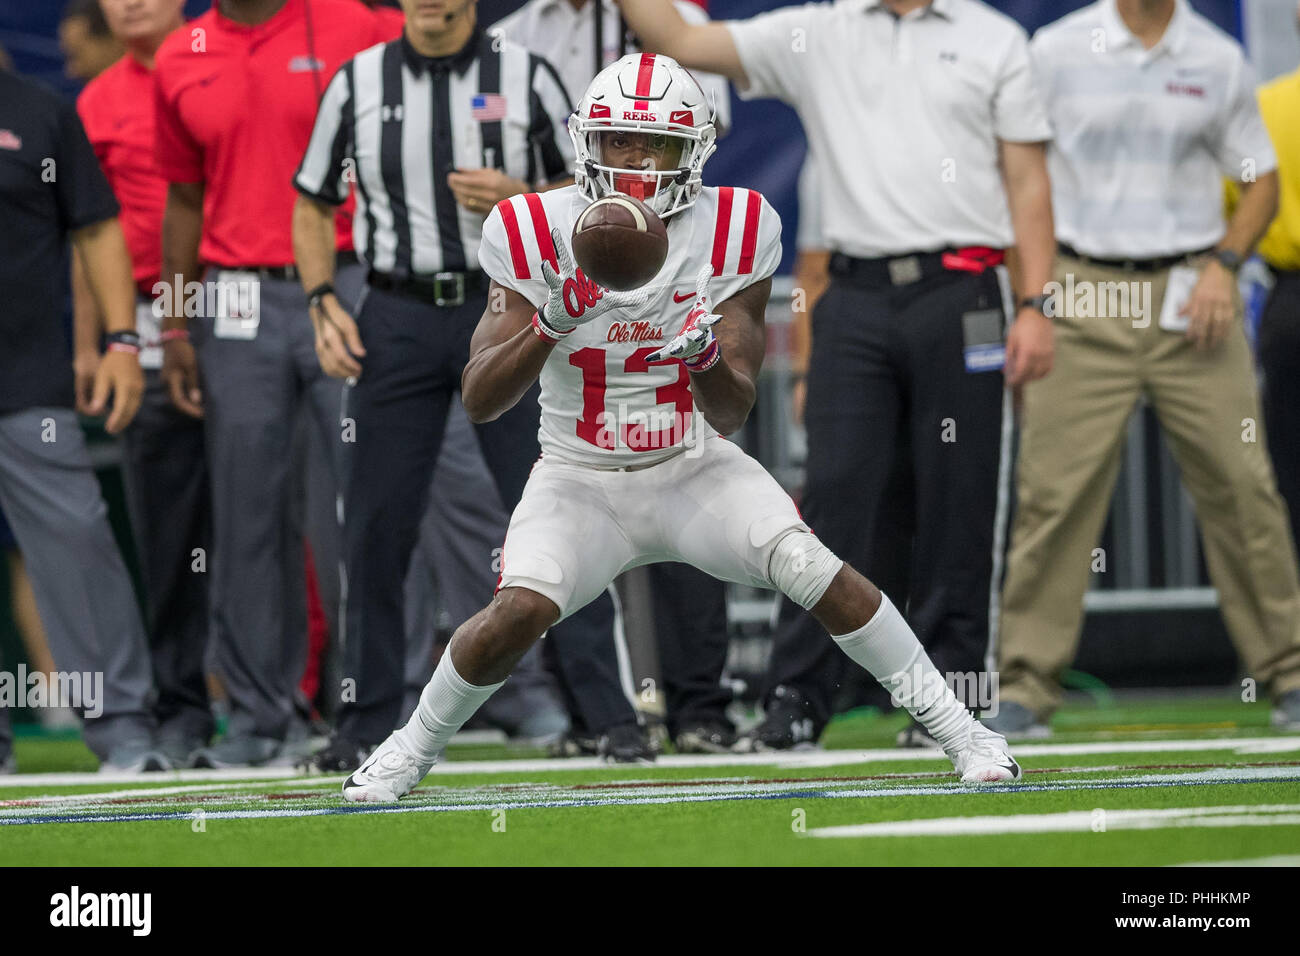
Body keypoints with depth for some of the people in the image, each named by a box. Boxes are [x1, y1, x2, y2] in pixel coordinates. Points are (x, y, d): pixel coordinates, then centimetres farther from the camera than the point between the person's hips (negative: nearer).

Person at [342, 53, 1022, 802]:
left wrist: (706, 360, -34)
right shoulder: (541, 234, -13)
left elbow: (733, 413, -11)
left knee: (815, 571, -20)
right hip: (581, 480, -1)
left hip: (694, 469, 1)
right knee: (520, 612, -24)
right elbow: (480, 401, -15)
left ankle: (955, 724, -6)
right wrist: (549, 327, -32)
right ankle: (414, 747, 3)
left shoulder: (731, 234, -11)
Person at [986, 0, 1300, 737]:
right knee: (1054, 490, -7)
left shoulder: (1220, 60, 8)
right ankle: (1026, 689, -4)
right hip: (1085, 296, -1)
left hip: (1191, 298, 1)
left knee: (1240, 486, -2)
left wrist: (1223, 263, -4)